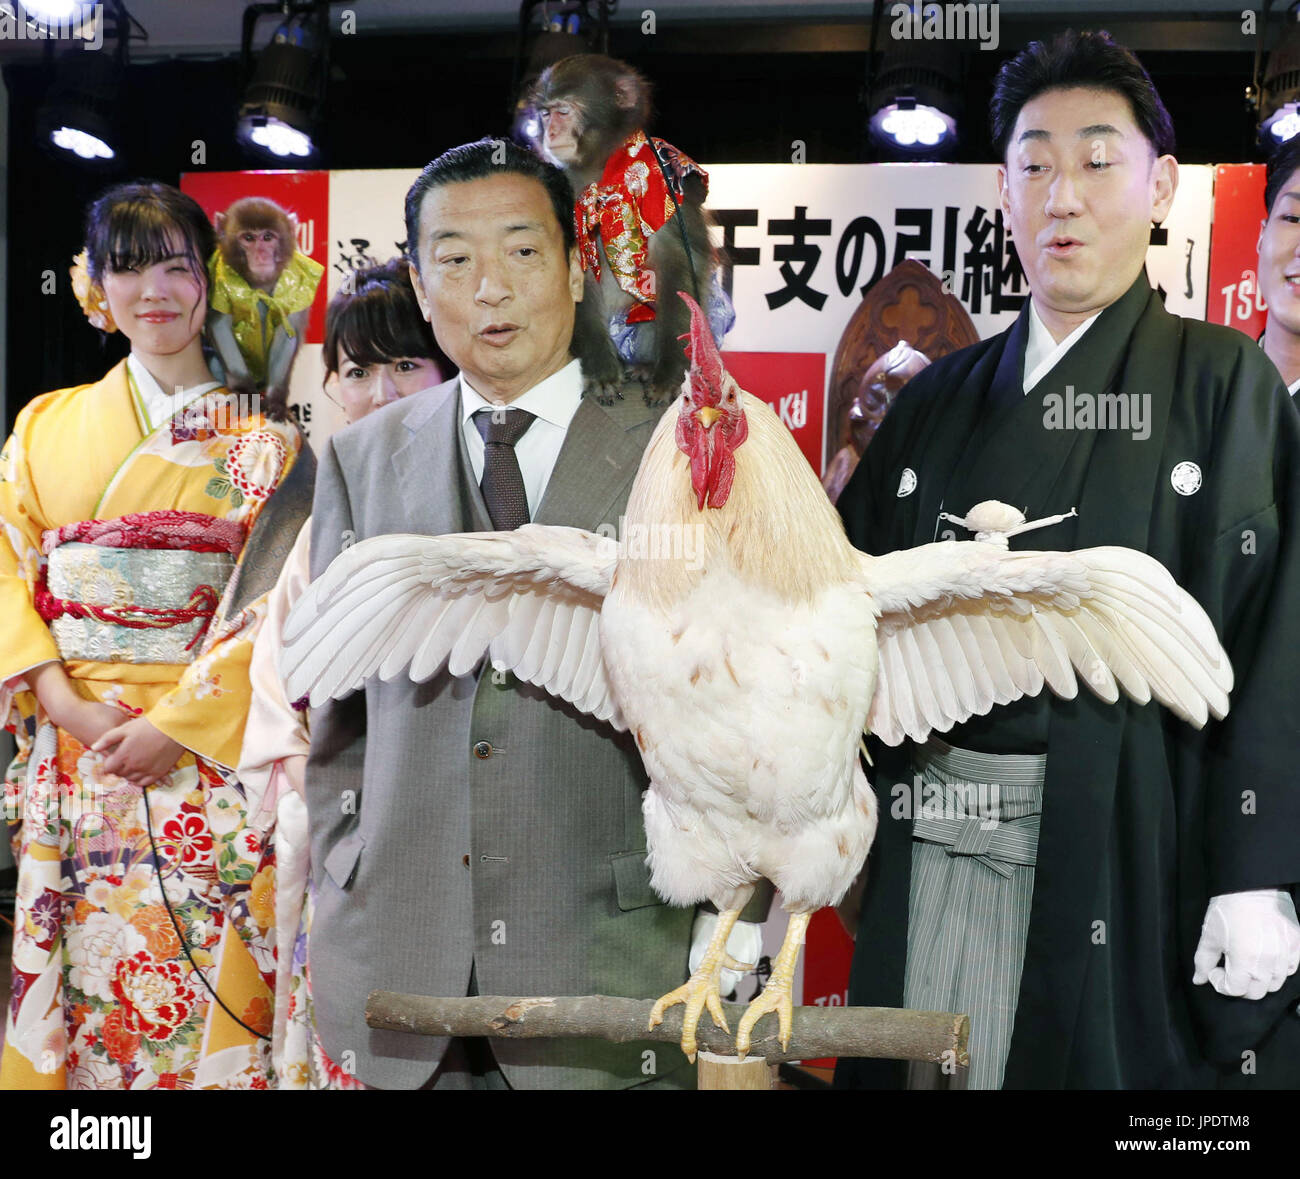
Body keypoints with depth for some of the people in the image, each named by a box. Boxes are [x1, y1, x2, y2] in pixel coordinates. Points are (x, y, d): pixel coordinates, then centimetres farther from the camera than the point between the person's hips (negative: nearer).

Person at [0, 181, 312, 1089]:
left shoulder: (263, 441, 2)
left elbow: (273, 596, -5)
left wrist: (175, 724, -14)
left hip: (208, 751, -2)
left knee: (201, 970, 0)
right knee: (84, 967, 8)